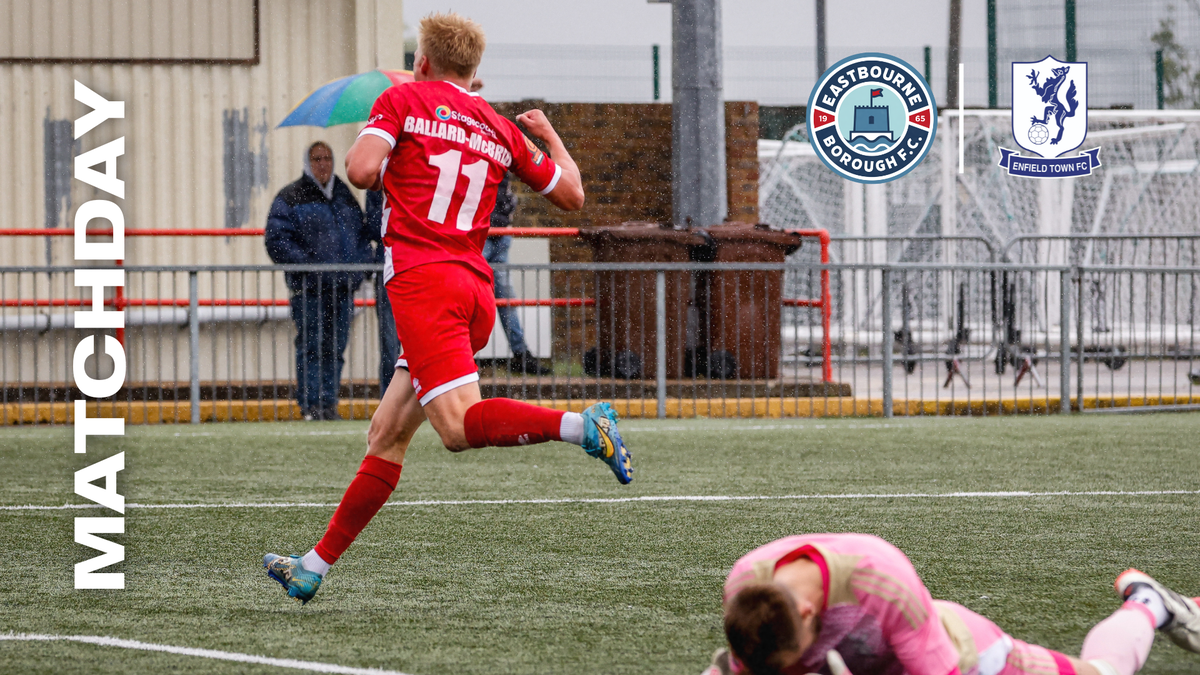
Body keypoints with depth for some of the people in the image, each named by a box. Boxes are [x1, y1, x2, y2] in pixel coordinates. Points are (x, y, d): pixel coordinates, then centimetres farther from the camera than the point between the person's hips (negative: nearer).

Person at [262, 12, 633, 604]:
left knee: (458, 426, -20)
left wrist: (364, 147, 13)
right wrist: (551, 137, 42)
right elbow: (571, 195, 23)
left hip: (422, 278, -7)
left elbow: (362, 170, -11)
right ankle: (316, 566, 15)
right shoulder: (501, 130, 17)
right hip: (477, 289, 7)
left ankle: (580, 426, -37)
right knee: (386, 437, 11)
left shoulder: (402, 100, 4)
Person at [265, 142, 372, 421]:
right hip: (309, 287, -5)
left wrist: (356, 269, 6)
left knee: (335, 348, 4)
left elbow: (360, 237, 24)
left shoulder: (345, 197, 18)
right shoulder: (291, 198, 3)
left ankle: (328, 404, 9)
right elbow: (278, 241, -5)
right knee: (310, 346, -8)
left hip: (342, 286, 5)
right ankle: (311, 405, -5)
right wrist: (308, 265, -15)